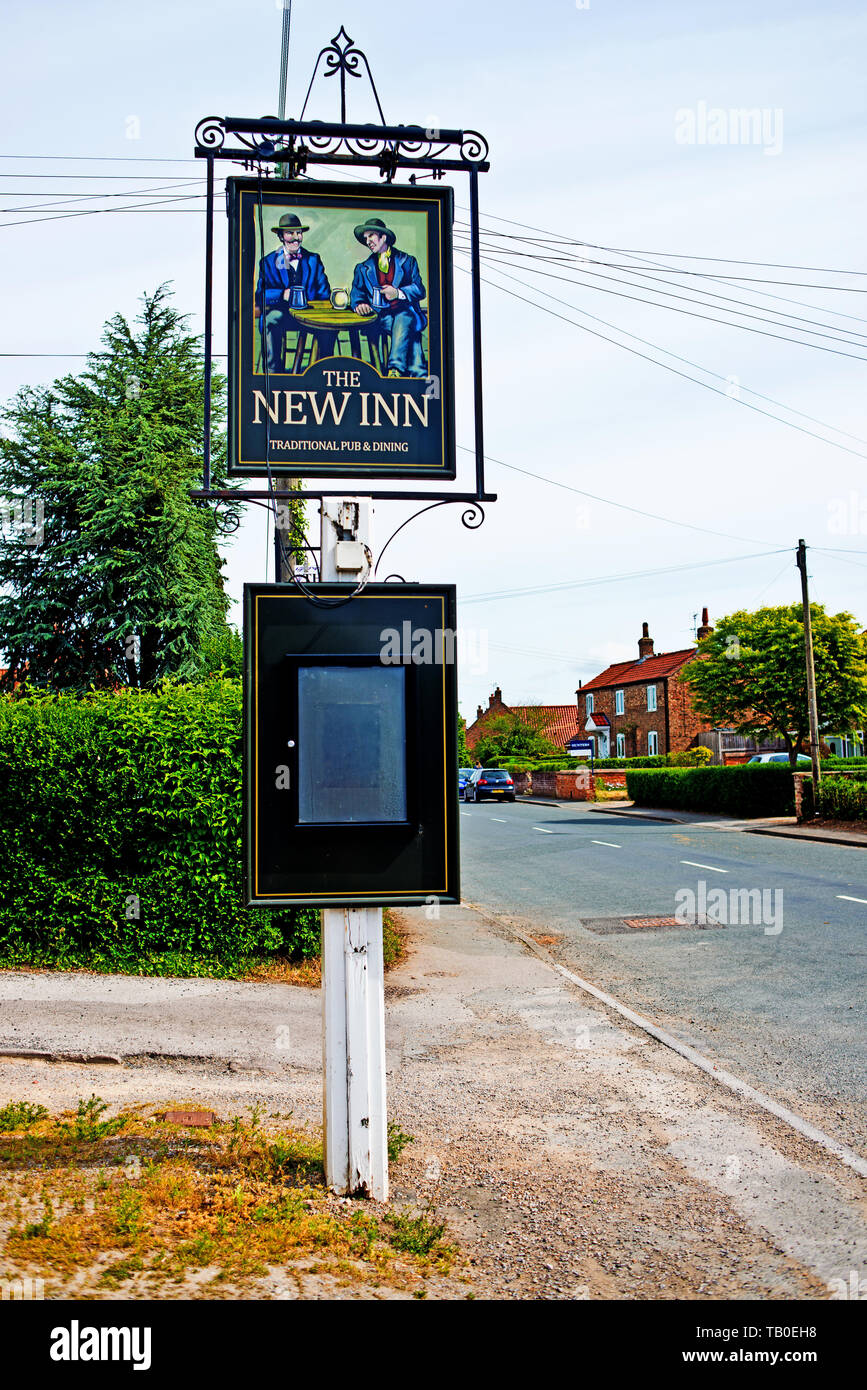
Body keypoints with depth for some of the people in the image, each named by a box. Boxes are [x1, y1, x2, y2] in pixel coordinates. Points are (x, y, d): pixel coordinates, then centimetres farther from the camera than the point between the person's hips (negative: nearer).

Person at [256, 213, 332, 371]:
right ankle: (274, 370, -26)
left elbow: (324, 292, 7)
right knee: (272, 319, -35)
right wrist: (282, 294, -19)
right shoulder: (268, 262, 9)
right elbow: (260, 296, 0)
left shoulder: (313, 259, 15)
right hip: (281, 312, -1)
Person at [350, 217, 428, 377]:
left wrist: (399, 293, -12)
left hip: (405, 311, -1)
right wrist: (359, 304, -13)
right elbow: (357, 293, 12)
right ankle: (418, 373, -39)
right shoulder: (363, 268, 24)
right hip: (382, 315, 1)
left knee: (402, 321, -38)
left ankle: (395, 369, -49)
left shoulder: (407, 261, 18)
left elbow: (420, 290, 7)